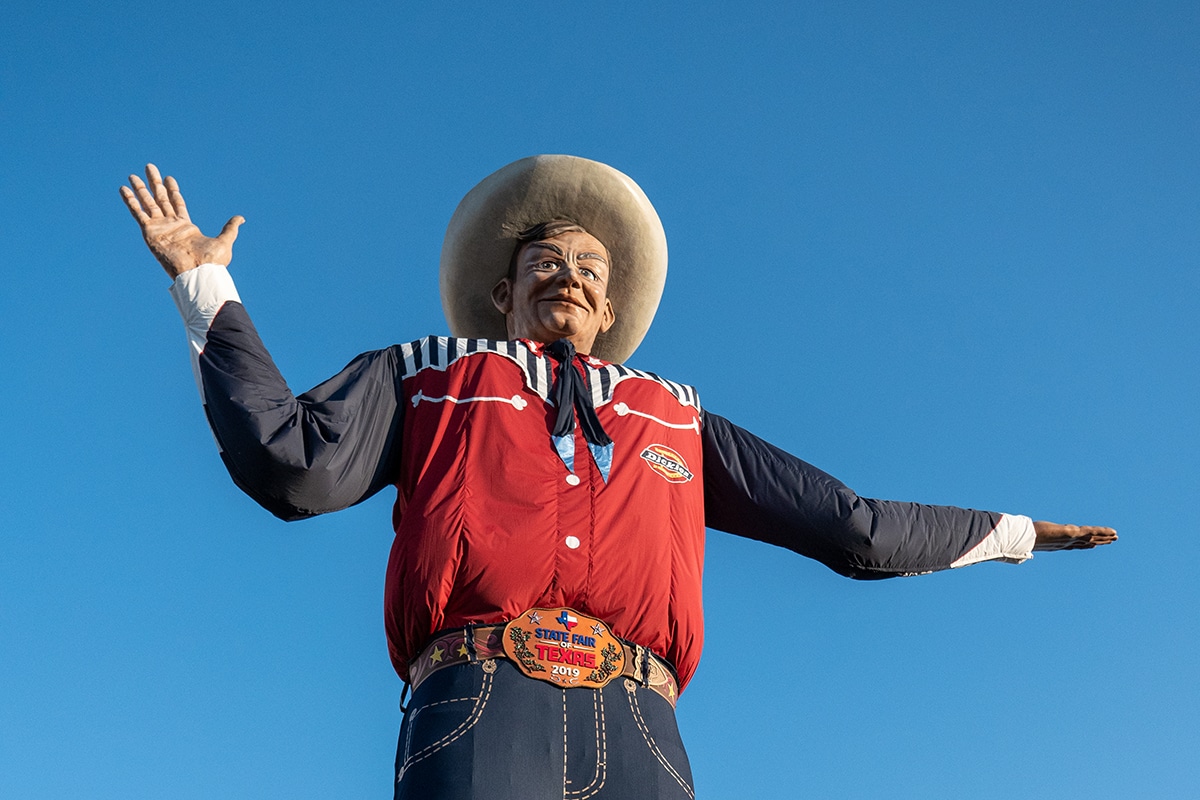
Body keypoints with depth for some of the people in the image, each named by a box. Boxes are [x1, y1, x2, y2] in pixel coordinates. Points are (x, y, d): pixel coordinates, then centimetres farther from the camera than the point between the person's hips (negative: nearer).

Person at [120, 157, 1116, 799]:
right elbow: (292, 465, 10)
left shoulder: (677, 418, 32)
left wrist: (1013, 531, 38)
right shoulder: (428, 377, 27)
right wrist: (206, 285, 10)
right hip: (479, 700, -2)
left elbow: (852, 526, 32)